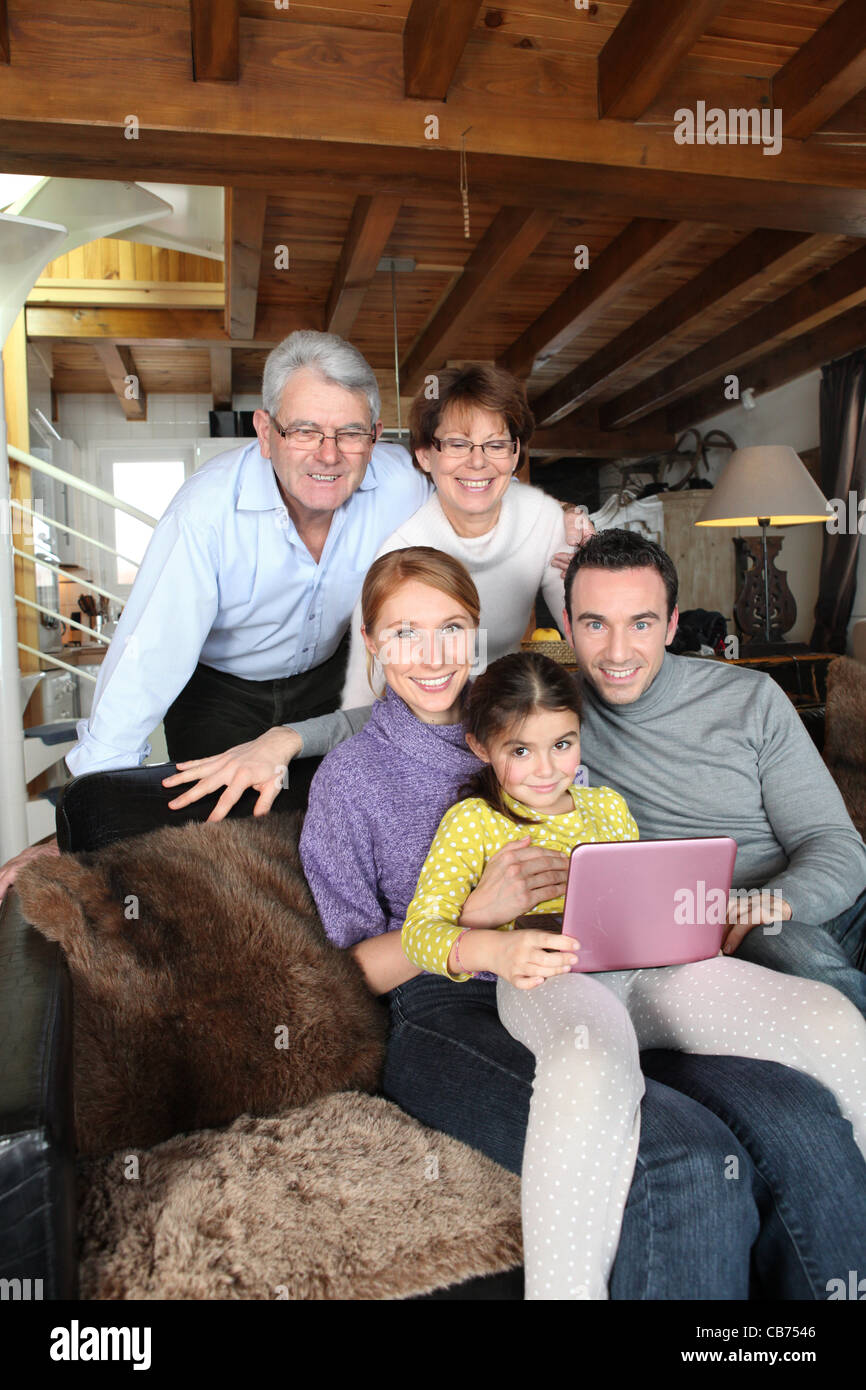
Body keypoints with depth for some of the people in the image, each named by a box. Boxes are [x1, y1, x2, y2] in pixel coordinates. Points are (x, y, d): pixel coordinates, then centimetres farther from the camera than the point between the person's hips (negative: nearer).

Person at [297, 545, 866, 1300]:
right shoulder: (350, 776, 6)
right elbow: (351, 970, 3)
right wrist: (480, 911, -11)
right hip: (450, 1018, -4)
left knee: (804, 1121, -23)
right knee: (686, 1163, -30)